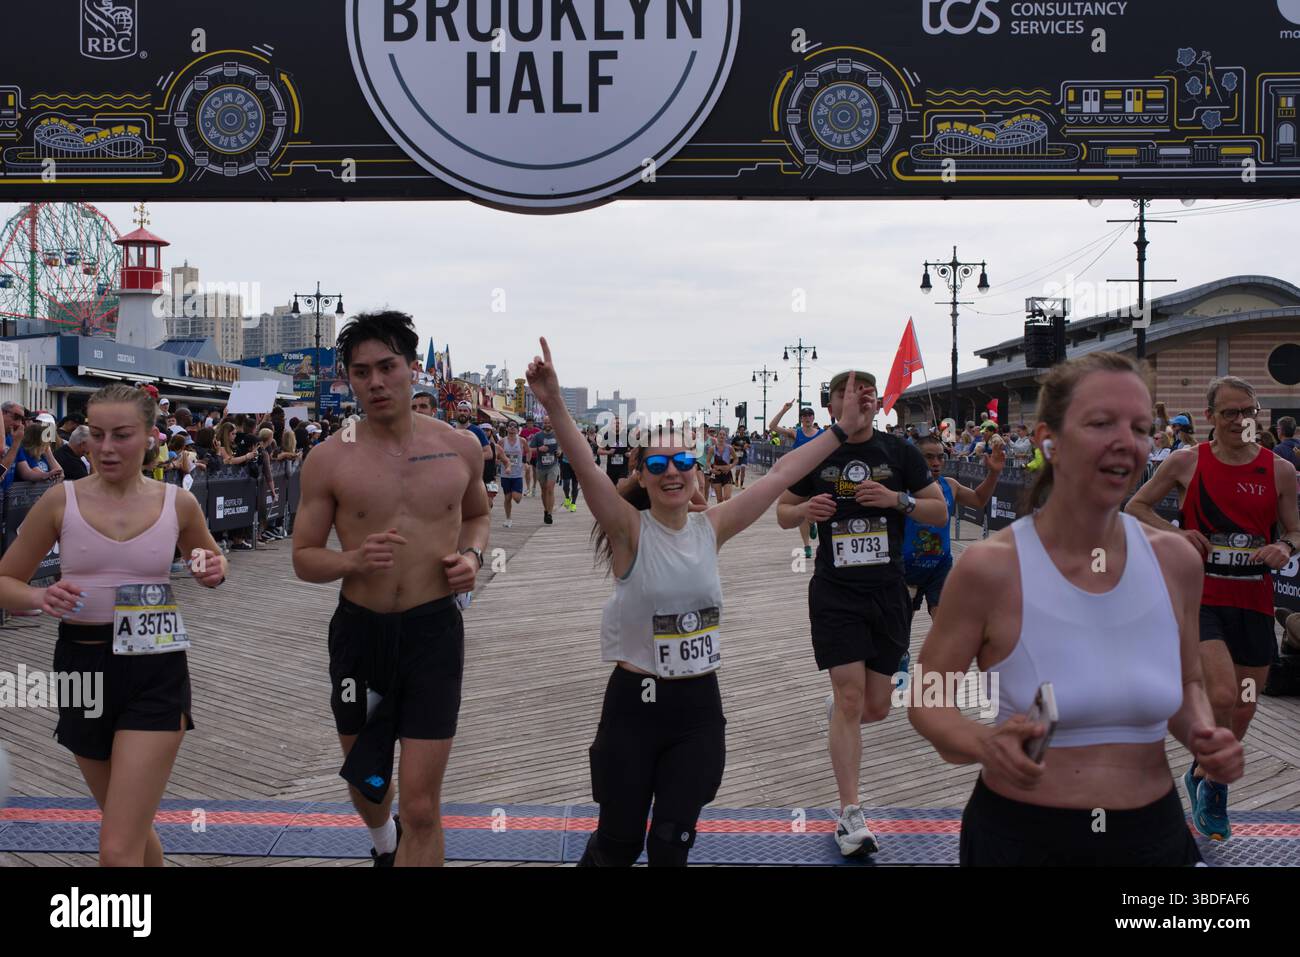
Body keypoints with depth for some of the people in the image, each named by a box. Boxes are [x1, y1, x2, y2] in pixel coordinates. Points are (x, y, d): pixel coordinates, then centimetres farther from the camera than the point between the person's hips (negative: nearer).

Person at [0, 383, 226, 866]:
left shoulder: (177, 502, -2)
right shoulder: (61, 500, -3)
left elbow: (211, 558, 18)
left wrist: (214, 570, -6)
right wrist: (40, 598, -18)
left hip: (156, 671, -2)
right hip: (81, 666, 2)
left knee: (118, 851, -10)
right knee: (132, 831, 19)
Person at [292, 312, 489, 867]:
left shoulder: (459, 448, -1)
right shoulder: (330, 459, -6)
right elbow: (303, 558, -1)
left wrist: (471, 555, -4)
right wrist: (353, 560, -22)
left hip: (434, 632, -1)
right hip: (359, 633, 1)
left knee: (421, 809, -6)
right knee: (364, 779, 22)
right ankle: (383, 842, 57)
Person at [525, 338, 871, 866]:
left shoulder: (711, 528, 1)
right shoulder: (630, 530, -10)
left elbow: (779, 474, 2)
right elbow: (587, 469, -27)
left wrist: (842, 430, 3)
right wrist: (555, 406, -42)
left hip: (700, 705, 3)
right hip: (635, 704, -3)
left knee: (671, 845, 5)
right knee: (618, 843, 7)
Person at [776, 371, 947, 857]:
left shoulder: (900, 452, 2)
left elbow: (940, 511, 5)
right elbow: (783, 512, 10)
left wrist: (898, 499, -14)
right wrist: (805, 510, -13)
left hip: (887, 591, 2)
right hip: (834, 593, -2)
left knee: (875, 707, 8)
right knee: (850, 697, -10)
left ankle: (839, 719, 46)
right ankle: (850, 816, -5)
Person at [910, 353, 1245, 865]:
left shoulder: (1175, 561, -3)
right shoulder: (990, 566, -16)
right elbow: (926, 696, -7)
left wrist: (1203, 734, -8)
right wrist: (982, 742, -26)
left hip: (1153, 834, 4)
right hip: (1018, 836, -4)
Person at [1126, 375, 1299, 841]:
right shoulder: (1187, 462, -3)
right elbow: (1135, 507, 6)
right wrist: (1176, 533, -10)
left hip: (1255, 601, 3)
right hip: (1201, 596, -3)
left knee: (1244, 709, 12)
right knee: (1223, 696, -21)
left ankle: (1206, 775, 38)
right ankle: (1212, 776, 5)